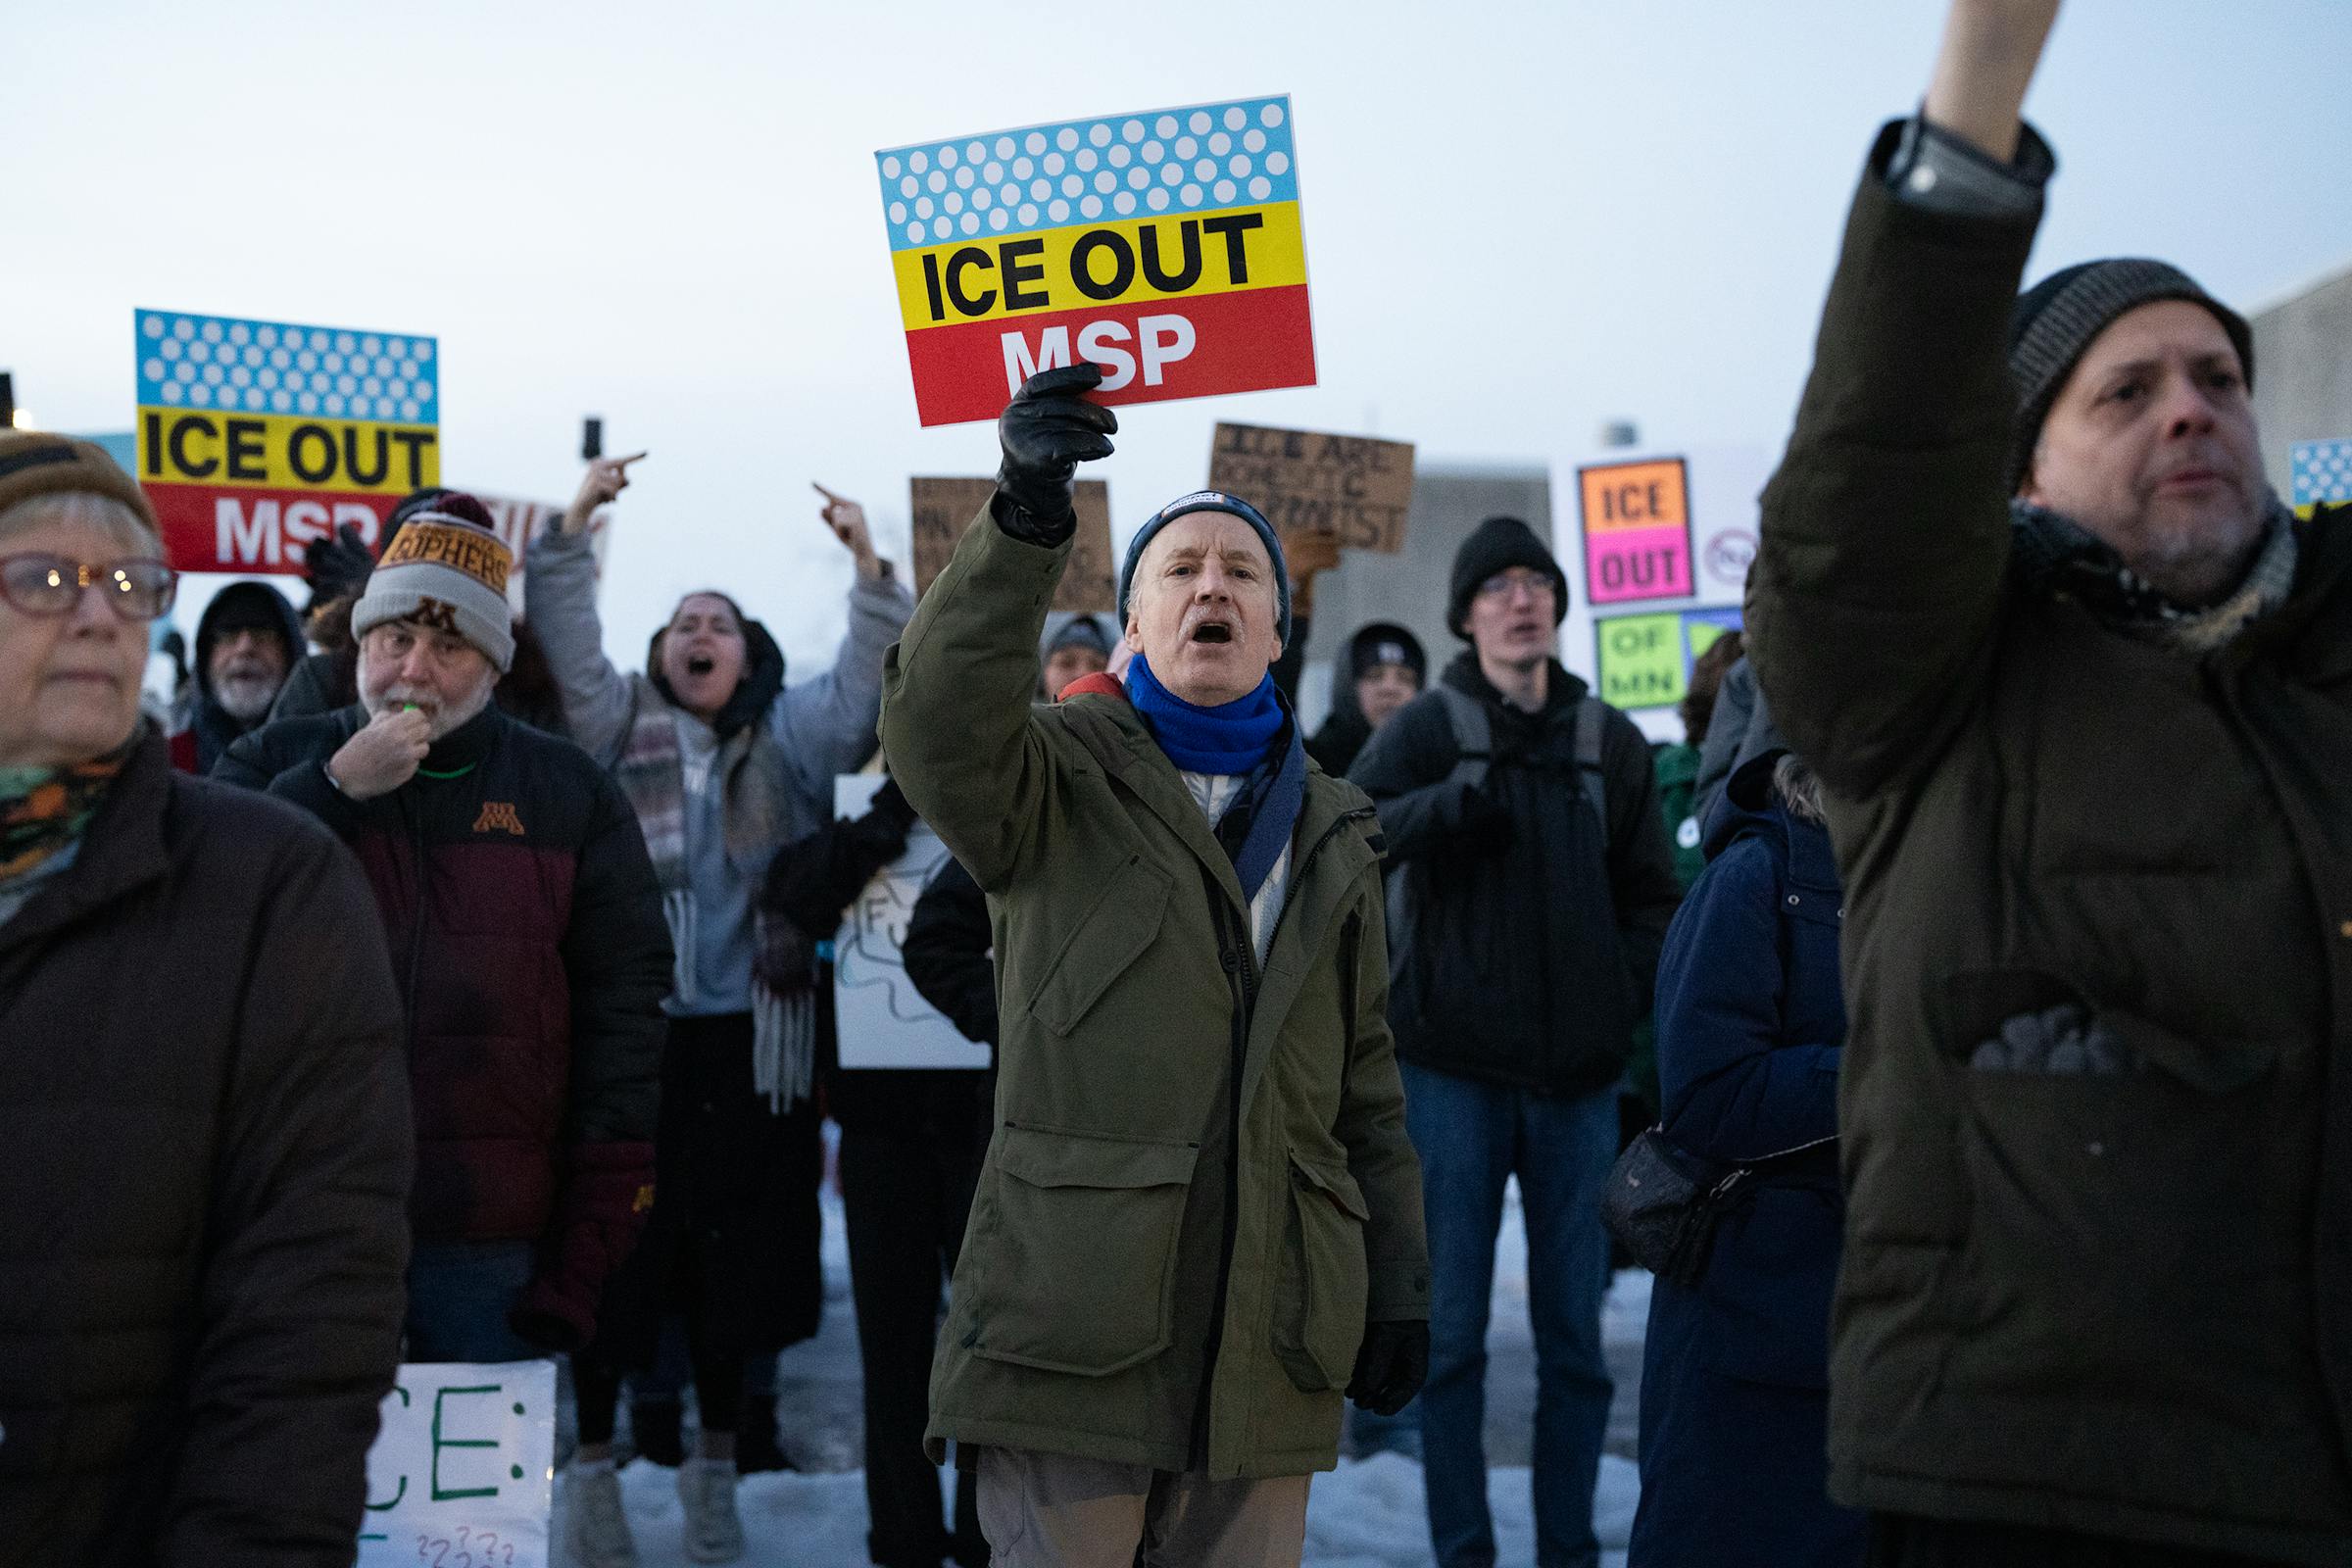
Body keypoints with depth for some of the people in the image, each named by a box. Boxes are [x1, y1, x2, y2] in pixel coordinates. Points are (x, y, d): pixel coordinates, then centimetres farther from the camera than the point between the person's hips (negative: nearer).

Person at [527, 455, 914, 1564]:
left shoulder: (791, 737, 10)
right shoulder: (619, 725, 7)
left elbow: (868, 691, -1)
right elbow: (567, 653, -6)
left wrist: (870, 571, -12)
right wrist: (572, 528, -16)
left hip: (747, 1042, 1)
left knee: (736, 1253, 10)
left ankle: (716, 1469, 26)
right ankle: (594, 1462, 20)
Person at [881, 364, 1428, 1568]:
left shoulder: (1328, 833, 16)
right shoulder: (1059, 783, 3)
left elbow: (1364, 1083, 18)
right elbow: (936, 725, -21)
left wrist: (1398, 1286, 13)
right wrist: (1026, 516, -33)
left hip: (1267, 1348, 4)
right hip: (1071, 1323, -4)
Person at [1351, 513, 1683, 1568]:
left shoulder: (1610, 742, 9)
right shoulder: (1430, 728, 0)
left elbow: (1651, 896, 13)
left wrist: (1624, 1001, -3)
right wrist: (1450, 801, -31)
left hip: (1578, 1074, 3)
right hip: (1457, 1067, -2)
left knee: (1575, 1334, 9)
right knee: (1451, 1329, 4)